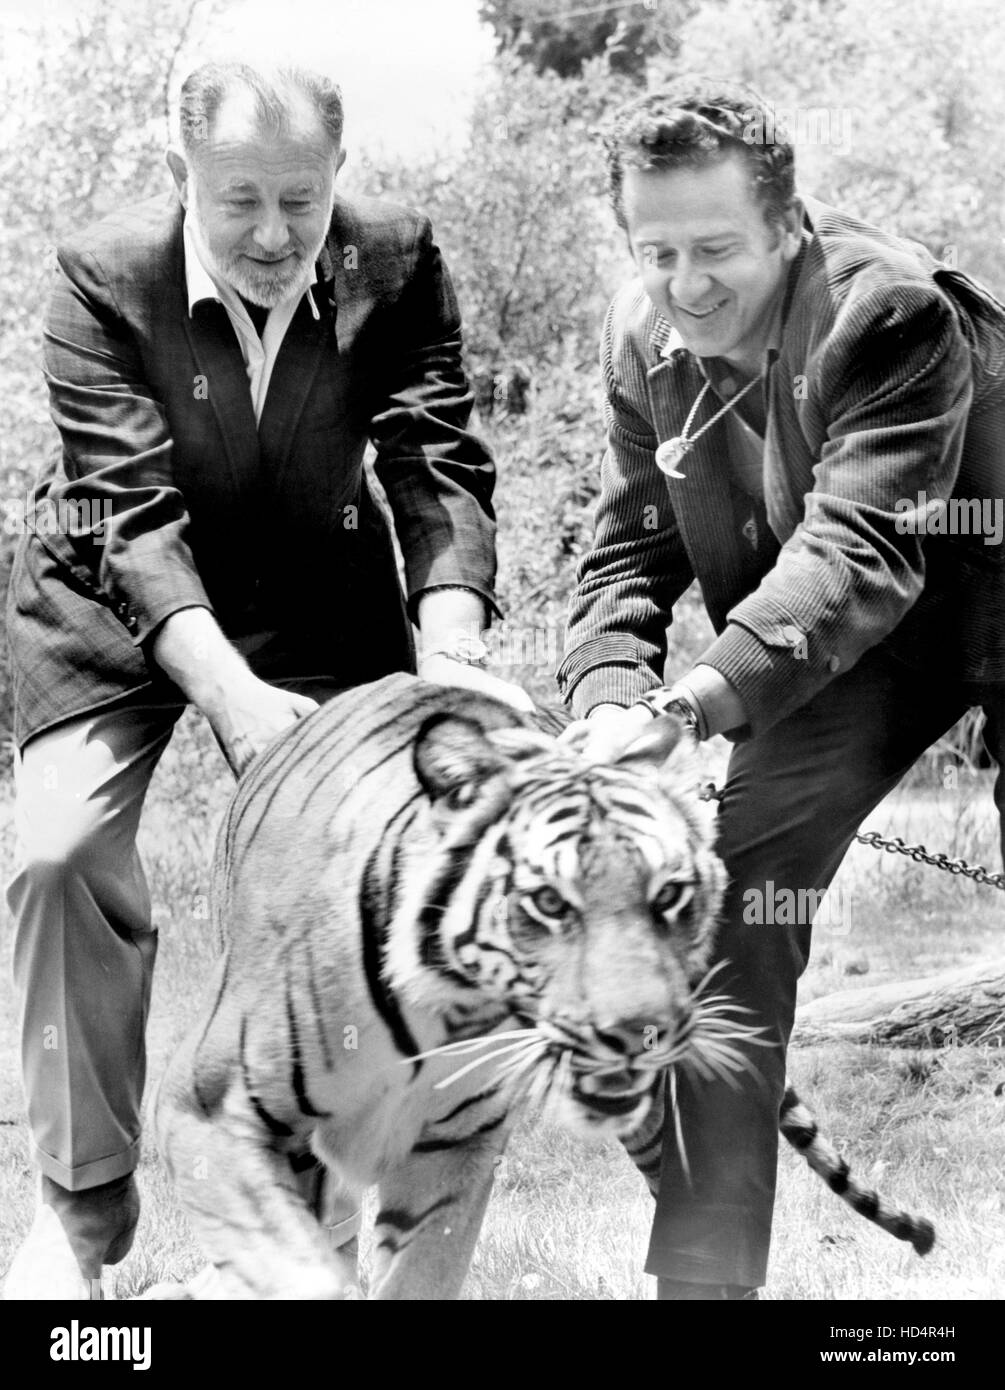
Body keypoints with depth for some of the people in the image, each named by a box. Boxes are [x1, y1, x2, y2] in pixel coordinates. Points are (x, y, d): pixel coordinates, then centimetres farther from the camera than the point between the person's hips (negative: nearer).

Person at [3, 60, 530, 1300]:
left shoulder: (397, 262, -18)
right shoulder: (103, 279, -24)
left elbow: (438, 469, -20)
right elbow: (132, 515, -30)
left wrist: (448, 649, -38)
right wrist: (233, 695, -43)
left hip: (316, 594, 2)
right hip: (111, 604, -1)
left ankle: (318, 1197, 8)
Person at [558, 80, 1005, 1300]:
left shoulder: (891, 312, -29)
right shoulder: (644, 344, -9)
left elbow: (861, 551, -38)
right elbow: (627, 554, -5)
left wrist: (691, 704, -47)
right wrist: (608, 703, -26)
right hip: (840, 647, 5)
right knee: (726, 902, -7)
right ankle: (703, 1268, 0)